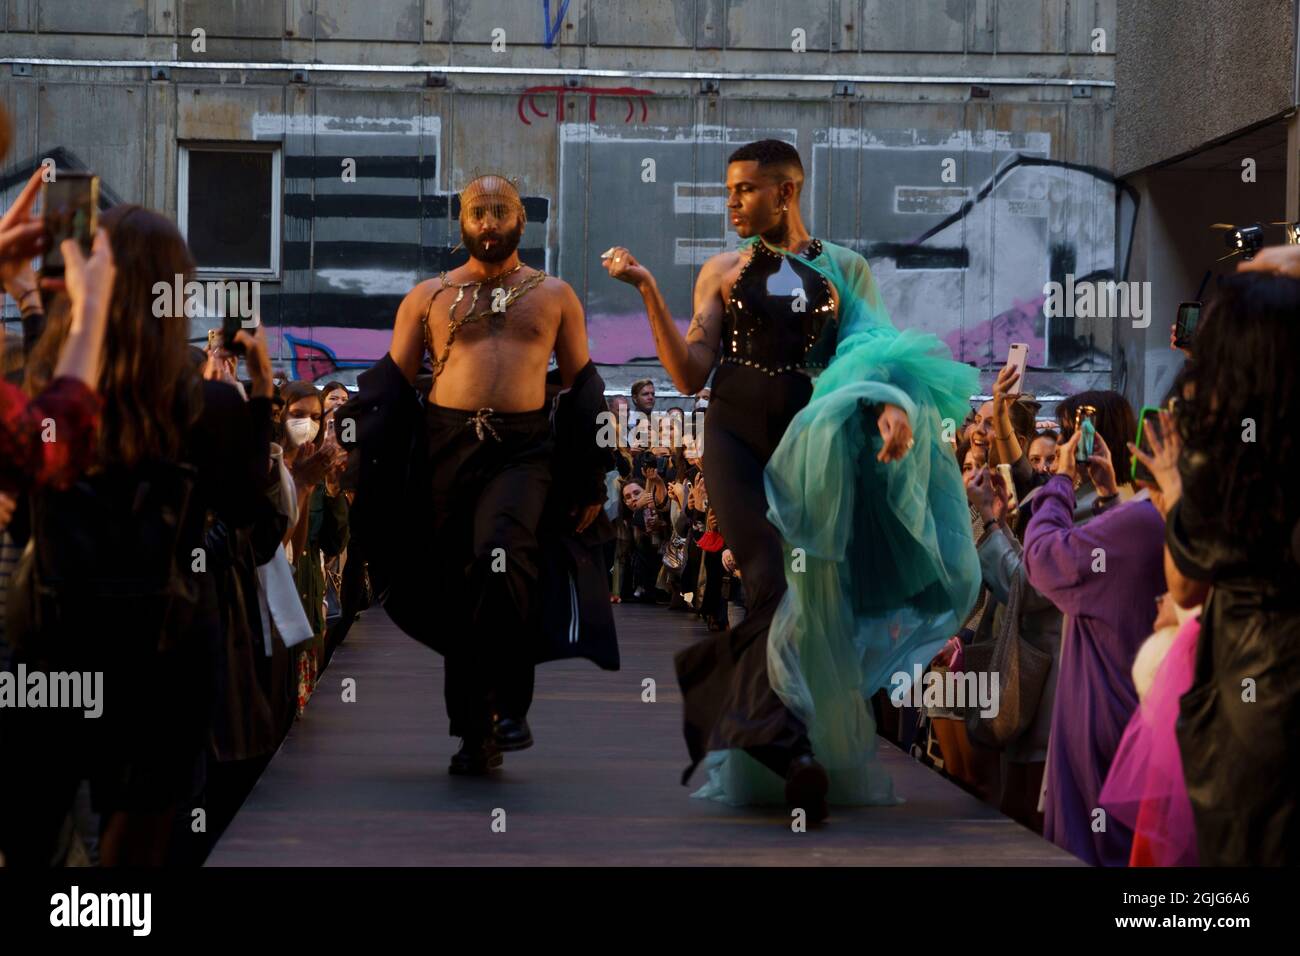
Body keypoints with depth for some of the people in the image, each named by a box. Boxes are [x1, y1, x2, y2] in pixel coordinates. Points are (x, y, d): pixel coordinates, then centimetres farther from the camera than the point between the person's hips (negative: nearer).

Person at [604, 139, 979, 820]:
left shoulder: (845, 269, 11)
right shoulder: (723, 271, 11)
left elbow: (874, 357, 4)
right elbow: (690, 376, 3)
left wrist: (893, 404, -18)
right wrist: (649, 292, -6)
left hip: (809, 441, 2)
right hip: (737, 437, -2)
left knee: (809, 593, 3)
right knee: (773, 589, -17)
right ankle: (786, 751, -18)